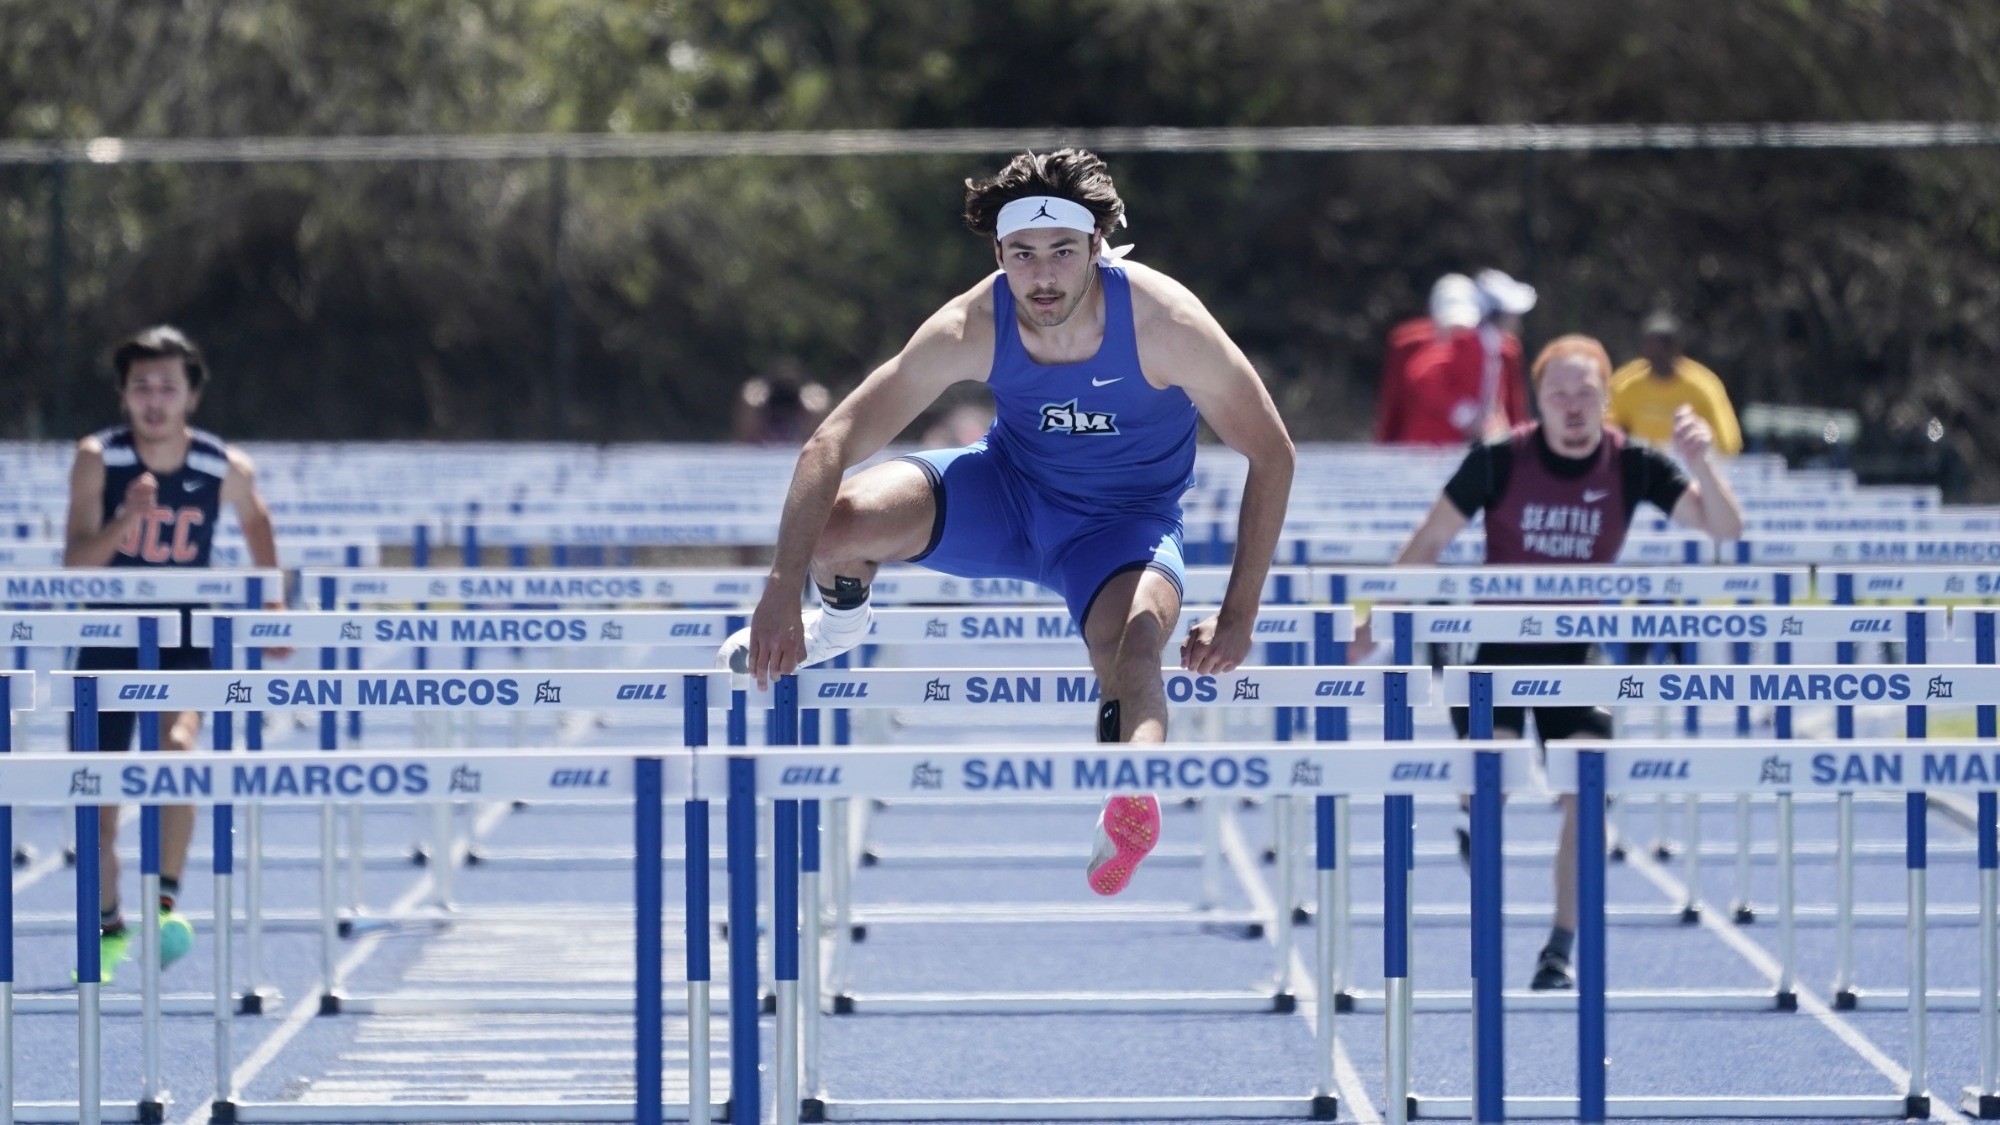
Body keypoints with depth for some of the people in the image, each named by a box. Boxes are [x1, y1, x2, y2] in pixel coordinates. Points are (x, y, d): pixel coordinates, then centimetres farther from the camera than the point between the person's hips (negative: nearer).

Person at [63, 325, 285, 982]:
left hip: (187, 638, -1)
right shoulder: (97, 459, -10)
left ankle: (167, 902, -29)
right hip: (109, 640, 1)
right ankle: (108, 931, 26)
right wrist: (126, 518, -35)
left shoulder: (226, 470, -7)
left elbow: (255, 520, 15)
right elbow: (76, 563, -18)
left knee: (178, 743, -31)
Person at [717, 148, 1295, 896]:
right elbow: (831, 445, -22)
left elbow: (1271, 455, -17)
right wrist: (781, 594, -31)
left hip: (1124, 521, -2)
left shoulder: (1165, 323, -28)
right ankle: (840, 621, 14)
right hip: (1008, 489, 2)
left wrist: (1238, 618, -21)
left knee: (1132, 651, -36)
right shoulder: (972, 328, -24)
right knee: (838, 525, -21)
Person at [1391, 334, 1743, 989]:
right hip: (1497, 645, -1)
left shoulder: (1631, 466, -9)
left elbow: (1726, 529, -11)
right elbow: (1429, 543, -4)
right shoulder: (1501, 461, -13)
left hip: (1576, 651, 1)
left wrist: (1700, 465, -29)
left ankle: (1560, 950, -2)